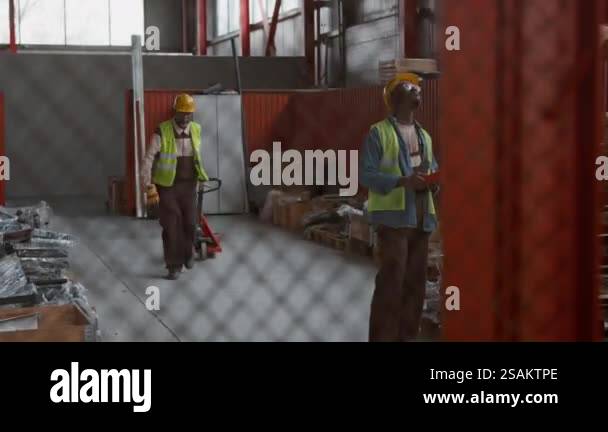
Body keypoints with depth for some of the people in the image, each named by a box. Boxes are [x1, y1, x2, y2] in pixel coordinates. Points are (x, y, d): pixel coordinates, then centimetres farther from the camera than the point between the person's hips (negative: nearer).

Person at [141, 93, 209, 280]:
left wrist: (199, 178, 22)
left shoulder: (196, 130, -1)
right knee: (171, 226, -2)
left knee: (189, 223, 5)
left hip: (188, 185, 3)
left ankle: (187, 253, 34)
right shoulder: (162, 132, -15)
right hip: (167, 186, -3)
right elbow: (148, 160, -15)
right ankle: (174, 266, 10)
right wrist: (148, 186, -21)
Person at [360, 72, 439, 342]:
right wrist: (402, 181, -22)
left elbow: (433, 169, 22)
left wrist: (434, 181, -2)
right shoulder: (378, 132, -2)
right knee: (391, 281, -11)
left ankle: (407, 335, 18)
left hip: (421, 216, 7)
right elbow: (366, 174, -10)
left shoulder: (424, 135, 20)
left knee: (415, 281, 8)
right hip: (393, 215, -7)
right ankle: (382, 337, -6)